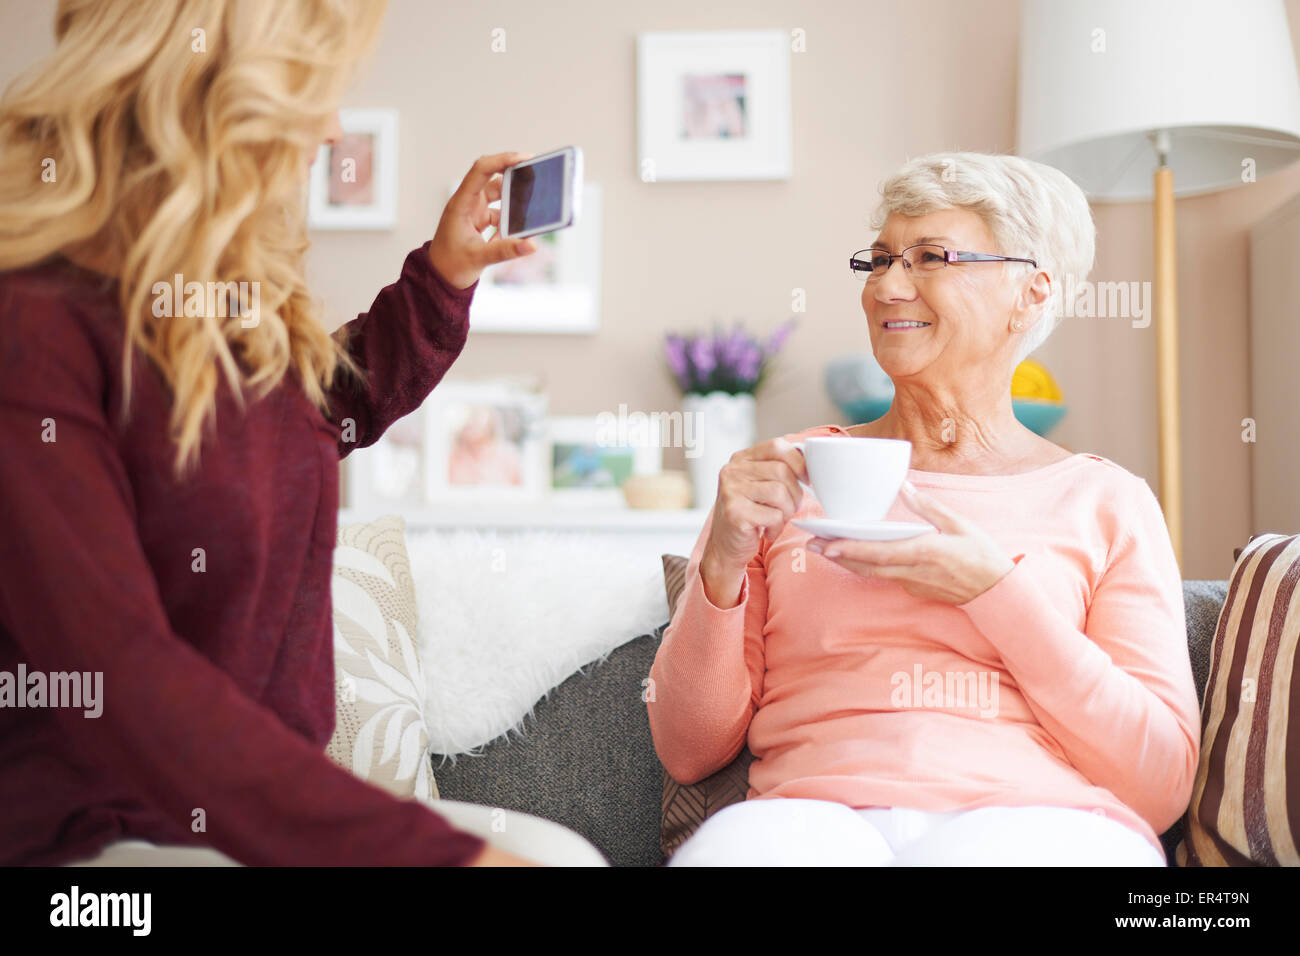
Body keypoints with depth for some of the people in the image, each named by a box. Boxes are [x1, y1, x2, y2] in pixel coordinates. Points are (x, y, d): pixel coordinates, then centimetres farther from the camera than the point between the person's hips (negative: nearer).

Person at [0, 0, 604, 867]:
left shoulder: (244, 310, 6)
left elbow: (336, 415, 30)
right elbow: (124, 683, -29)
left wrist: (443, 274, 16)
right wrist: (435, 851, -34)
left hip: (259, 800, 8)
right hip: (94, 835, -8)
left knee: (557, 851, -11)